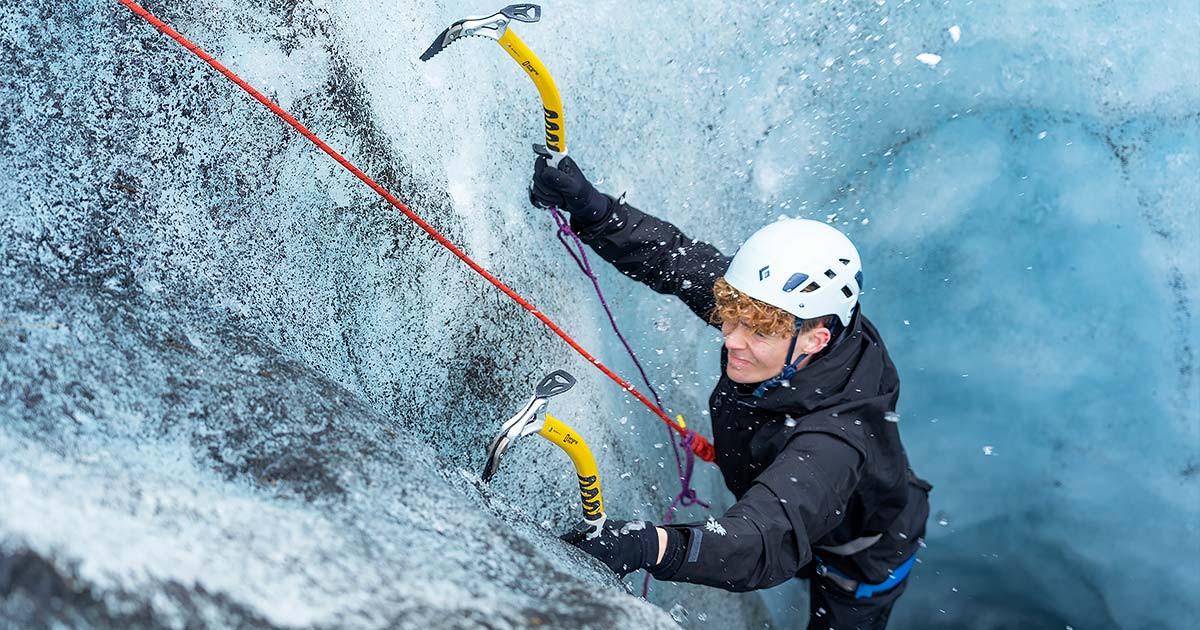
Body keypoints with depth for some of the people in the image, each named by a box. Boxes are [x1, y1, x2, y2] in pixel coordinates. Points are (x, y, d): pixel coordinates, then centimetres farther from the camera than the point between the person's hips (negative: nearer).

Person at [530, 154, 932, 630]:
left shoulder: (834, 439, -49)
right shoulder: (778, 312, -30)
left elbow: (771, 540, -63)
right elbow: (674, 257, -21)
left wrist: (653, 546, -80)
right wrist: (591, 210, -37)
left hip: (862, 561, -6)